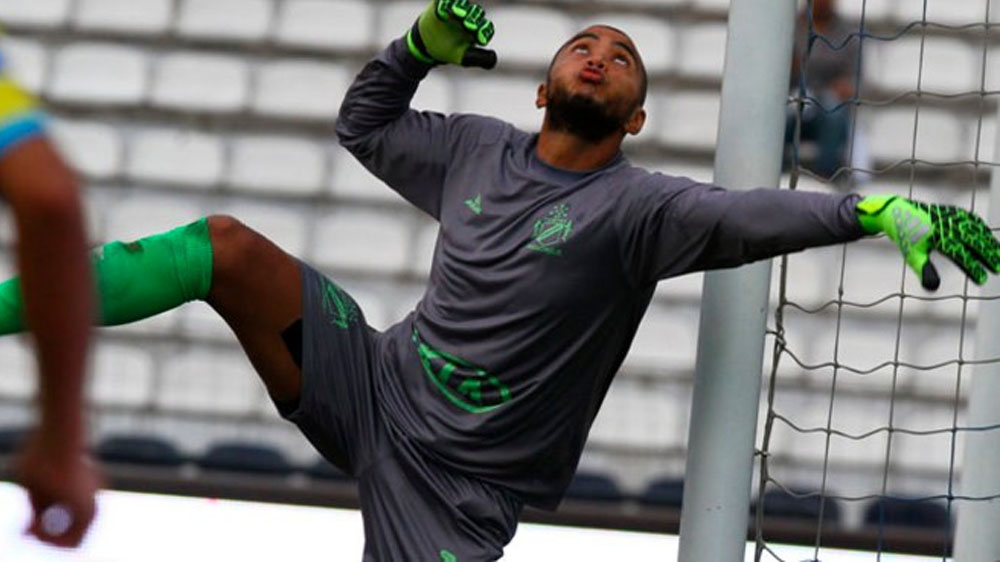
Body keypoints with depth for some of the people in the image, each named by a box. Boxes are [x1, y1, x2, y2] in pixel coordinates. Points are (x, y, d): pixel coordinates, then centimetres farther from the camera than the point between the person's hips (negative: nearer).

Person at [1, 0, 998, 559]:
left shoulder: (635, 204, -9)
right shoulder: (478, 151, 9)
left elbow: (751, 216, -26)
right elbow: (362, 125, 26)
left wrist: (877, 210, -42)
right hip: (372, 389, 4)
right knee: (232, 248, -13)